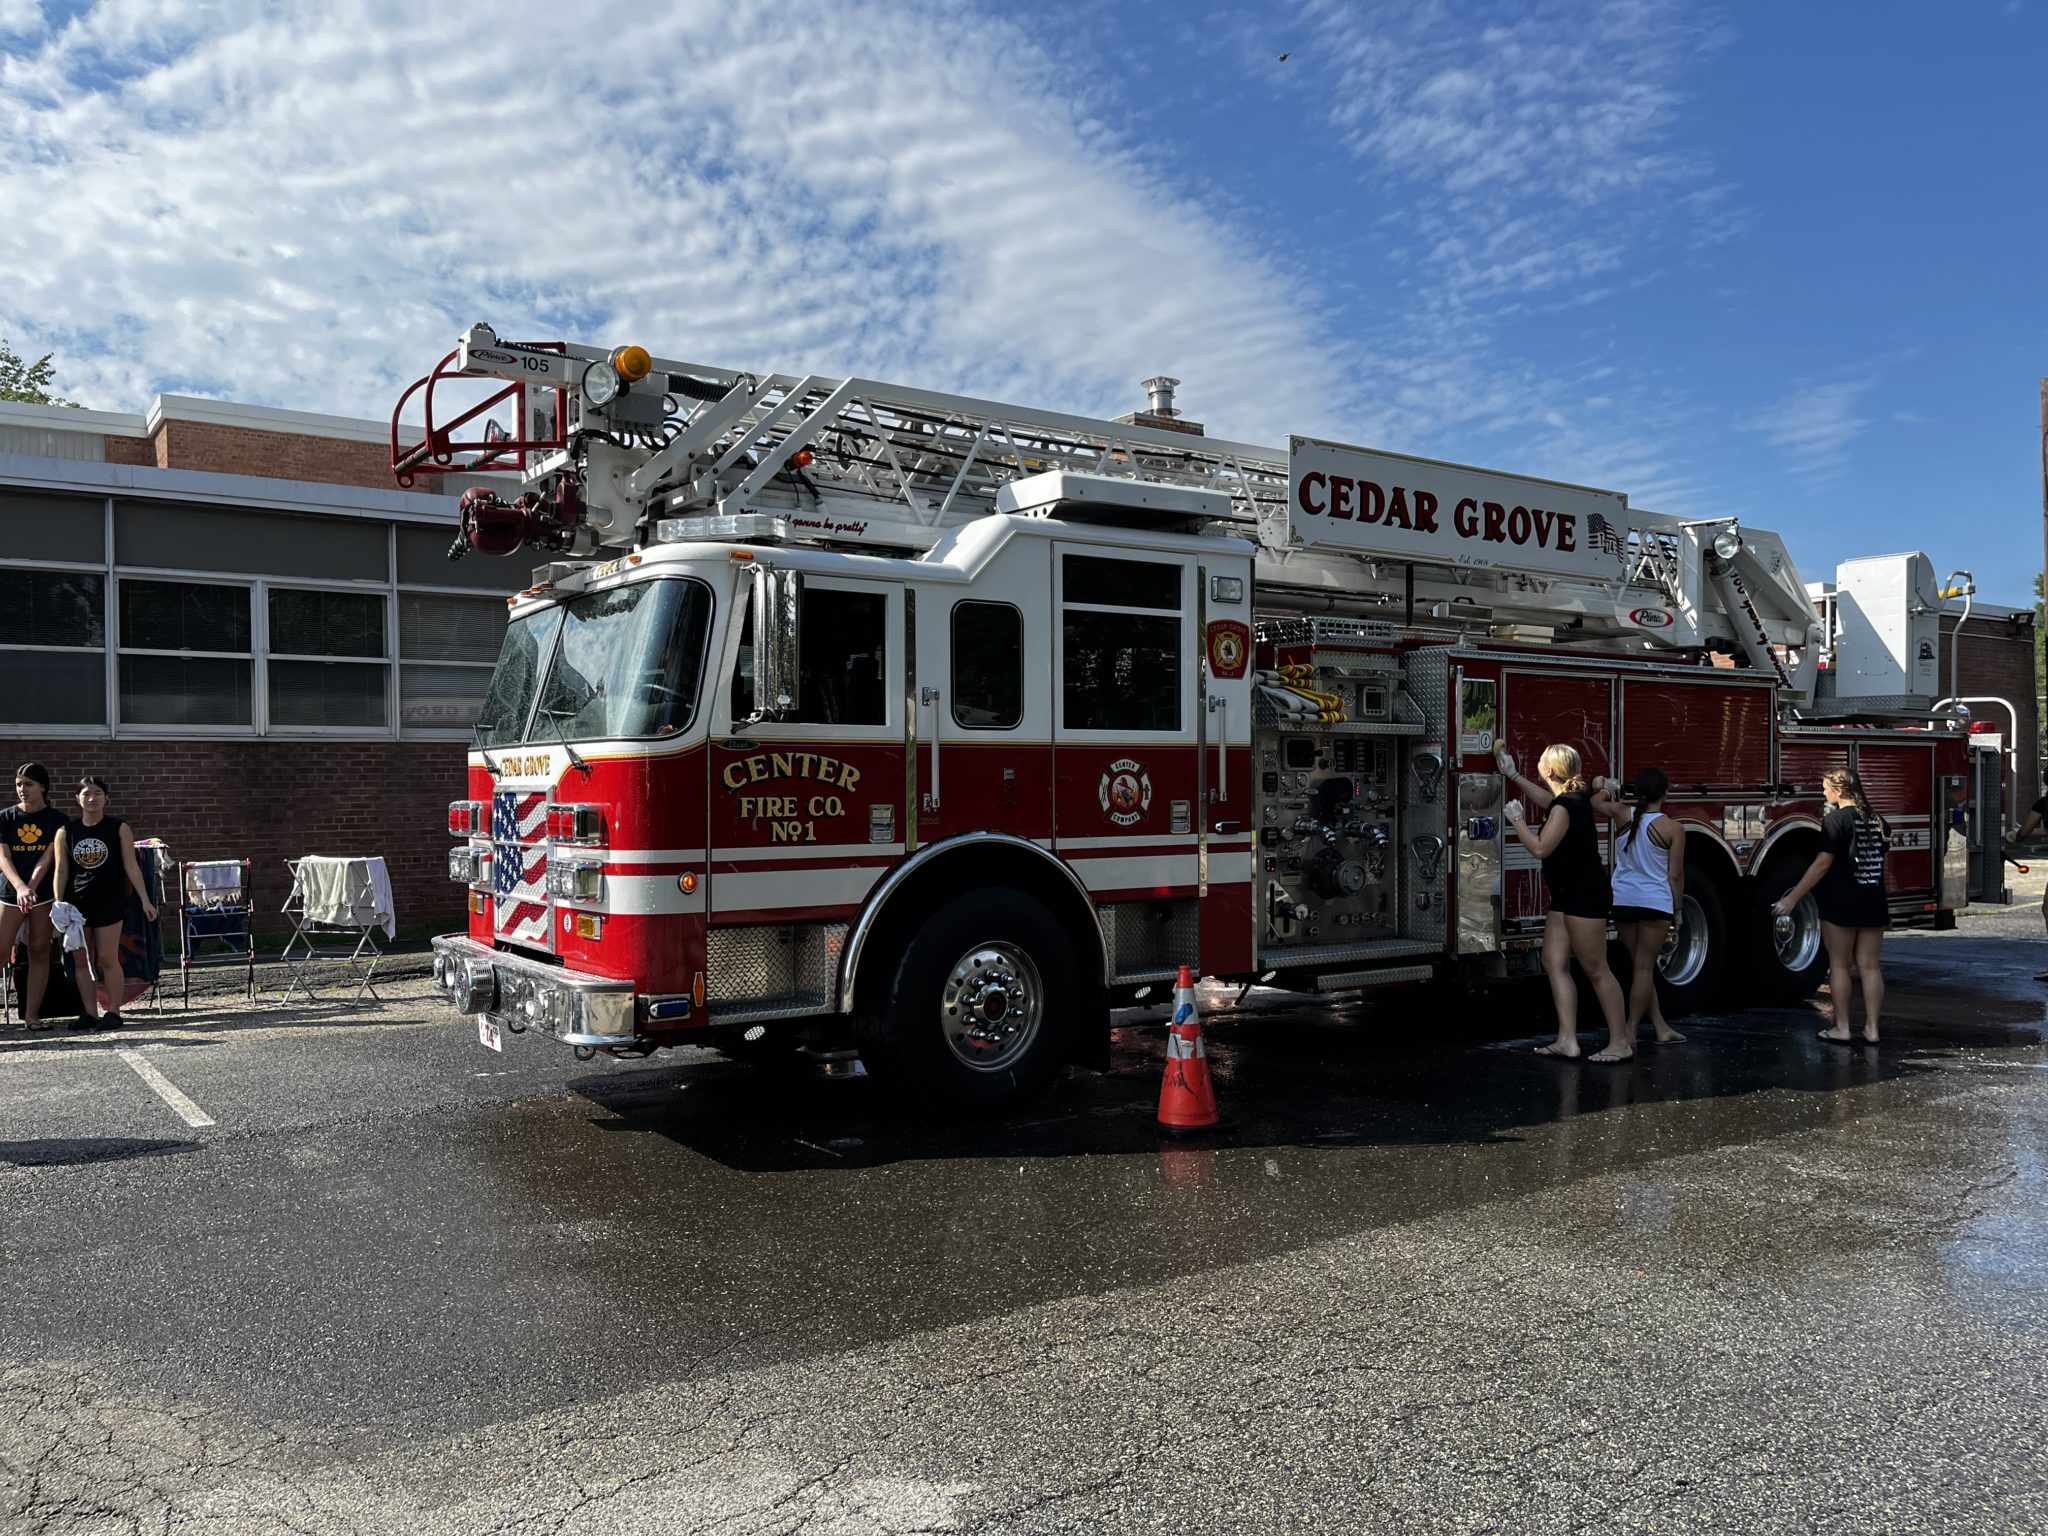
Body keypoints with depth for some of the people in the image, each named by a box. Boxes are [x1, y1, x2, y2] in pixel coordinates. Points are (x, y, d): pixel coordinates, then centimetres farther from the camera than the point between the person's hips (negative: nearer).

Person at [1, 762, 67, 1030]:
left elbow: (47, 858, -5)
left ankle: (32, 1015, 5)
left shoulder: (56, 819, 2)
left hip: (44, 893, 0)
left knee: (40, 952, 2)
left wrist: (31, 888, -18)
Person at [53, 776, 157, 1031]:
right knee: (82, 961, 5)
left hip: (109, 902, -3)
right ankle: (89, 1013, 11)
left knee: (108, 960, -3)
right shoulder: (66, 832, 6)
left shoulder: (118, 828, 1)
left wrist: (145, 900, -4)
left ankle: (113, 1012, 3)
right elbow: (61, 872, 7)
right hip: (77, 904, 3)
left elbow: (131, 866, 0)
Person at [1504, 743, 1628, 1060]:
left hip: (1585, 897, -10)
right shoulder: (1570, 799, 12)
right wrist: (1513, 775, 41)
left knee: (1595, 969, -6)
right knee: (1554, 962, 6)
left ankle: (1618, 1044, -1)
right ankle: (1567, 1040, 5)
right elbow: (1547, 801, 35)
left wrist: (1517, 820, -6)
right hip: (1566, 897, 10)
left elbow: (1541, 848, -19)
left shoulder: (1567, 806, -18)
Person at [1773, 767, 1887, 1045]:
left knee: (1839, 965, 2)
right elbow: (1879, 856, 20)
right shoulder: (1876, 819, 9)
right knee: (1869, 965, 8)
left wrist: (1792, 898, -16)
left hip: (1841, 904, -6)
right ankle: (1871, 1029, 9)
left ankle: (1842, 1028, 5)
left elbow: (1822, 864, -18)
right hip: (1874, 904, 6)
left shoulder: (1836, 819, -12)